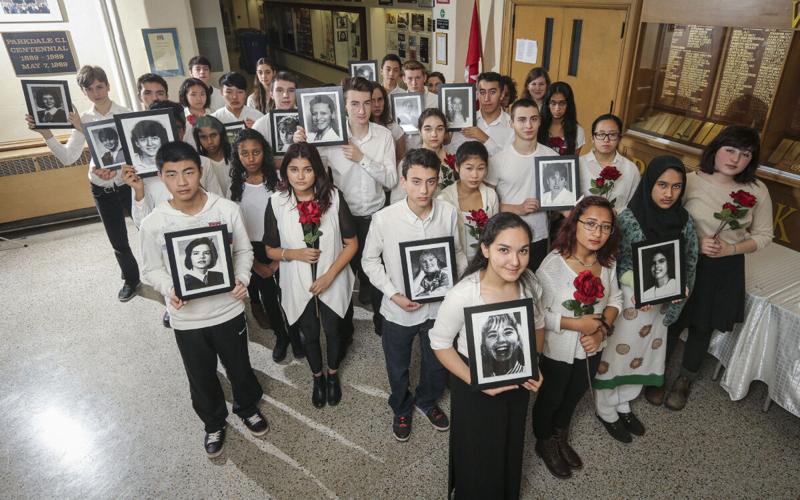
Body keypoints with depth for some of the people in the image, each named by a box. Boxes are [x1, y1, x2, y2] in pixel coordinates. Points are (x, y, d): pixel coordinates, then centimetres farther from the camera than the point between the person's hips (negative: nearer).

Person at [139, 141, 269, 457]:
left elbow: (244, 251, -1)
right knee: (201, 377, 20)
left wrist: (242, 278, -19)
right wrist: (169, 290, -21)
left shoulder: (227, 209, -14)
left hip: (228, 310, 0)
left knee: (239, 367, 21)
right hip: (187, 319, 0)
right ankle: (214, 422, 49)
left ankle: (248, 408, 52)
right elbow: (151, 269, -2)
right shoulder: (153, 223, -14)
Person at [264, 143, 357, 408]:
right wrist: (295, 253, -22)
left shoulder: (333, 197, -15)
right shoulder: (276, 202, -13)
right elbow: (271, 250, -3)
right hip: (298, 284, 1)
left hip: (332, 282, 0)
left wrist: (330, 274, -18)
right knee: (310, 335, 20)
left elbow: (351, 243, -9)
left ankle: (333, 375, 49)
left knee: (333, 331, 19)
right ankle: (317, 378, 49)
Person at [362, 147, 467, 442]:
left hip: (439, 306, 2)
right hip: (399, 310, -2)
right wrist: (393, 294, -18)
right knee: (398, 368, 21)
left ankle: (427, 401, 57)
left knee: (436, 363, 25)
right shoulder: (384, 219, -22)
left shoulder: (449, 213, -15)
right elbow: (369, 260, -8)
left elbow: (457, 253, 1)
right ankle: (402, 409, 52)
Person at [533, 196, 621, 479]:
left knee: (573, 397, 29)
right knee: (550, 399, 21)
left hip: (591, 349, 6)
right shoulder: (553, 264, -28)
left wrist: (602, 330, -13)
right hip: (557, 351, -5)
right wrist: (575, 324, -27)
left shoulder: (608, 262, -9)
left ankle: (561, 440, 58)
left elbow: (615, 300, 3)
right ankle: (545, 444, 51)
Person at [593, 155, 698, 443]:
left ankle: (623, 405, 43)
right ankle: (606, 411, 31)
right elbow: (614, 263, -14)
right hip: (627, 300, -5)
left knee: (643, 353, 20)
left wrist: (679, 291, -10)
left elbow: (690, 263, 4)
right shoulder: (629, 218, -18)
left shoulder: (684, 221, -4)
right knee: (616, 352, 8)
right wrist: (641, 288, -22)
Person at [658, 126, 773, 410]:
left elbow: (763, 235, 2)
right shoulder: (691, 181, -12)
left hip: (725, 271, 2)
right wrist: (695, 243, -20)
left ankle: (685, 380, 41)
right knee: (673, 321, 9)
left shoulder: (757, 191, -6)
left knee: (703, 328, 17)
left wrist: (730, 249, -14)